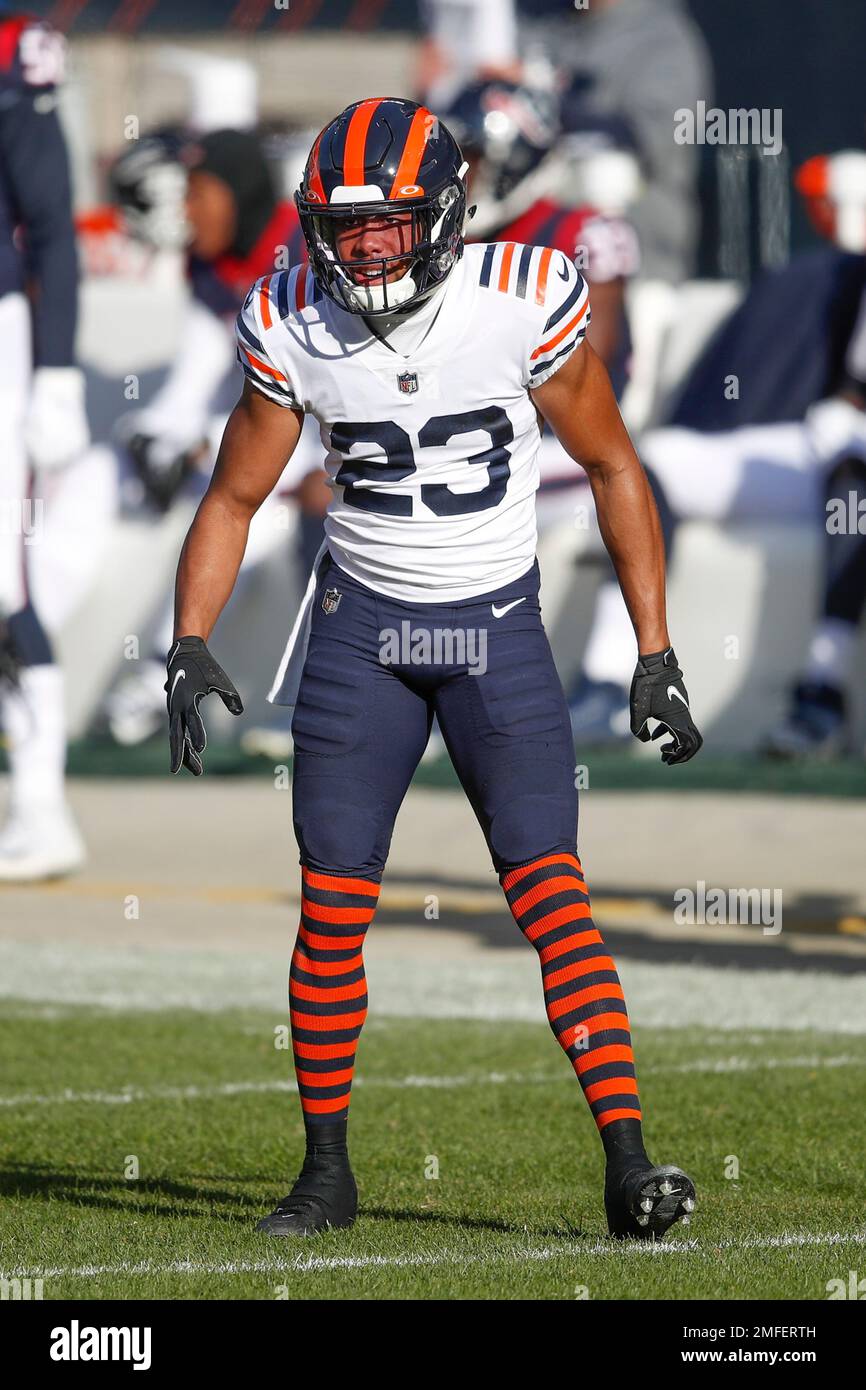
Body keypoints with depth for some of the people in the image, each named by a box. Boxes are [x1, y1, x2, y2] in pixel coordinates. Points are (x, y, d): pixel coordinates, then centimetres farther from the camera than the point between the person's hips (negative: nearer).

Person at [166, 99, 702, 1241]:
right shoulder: (294, 329, -8)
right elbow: (233, 500, 5)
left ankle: (629, 1167, -15)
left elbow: (613, 471, -3)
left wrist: (655, 654, -4)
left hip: (499, 630, -2)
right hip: (360, 626, 2)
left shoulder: (524, 302, -16)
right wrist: (190, 647, -9)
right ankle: (326, 1169, 14)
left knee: (551, 889, -13)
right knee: (333, 901, 0)